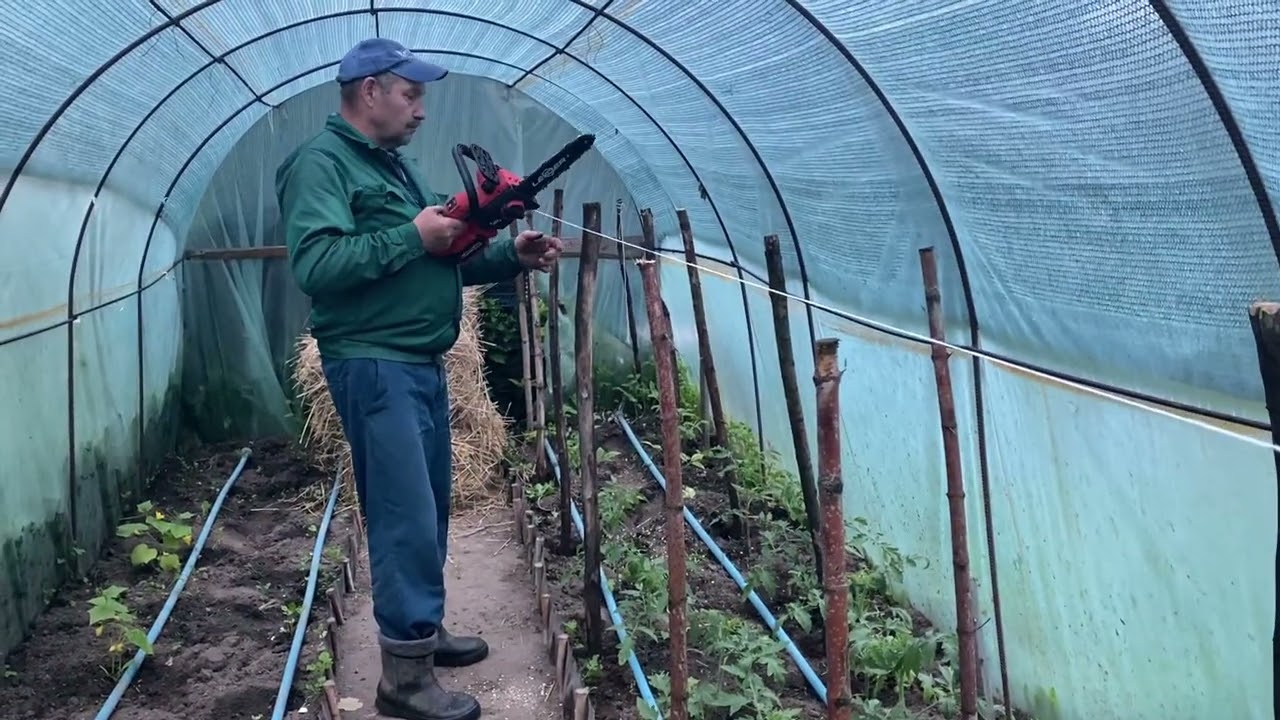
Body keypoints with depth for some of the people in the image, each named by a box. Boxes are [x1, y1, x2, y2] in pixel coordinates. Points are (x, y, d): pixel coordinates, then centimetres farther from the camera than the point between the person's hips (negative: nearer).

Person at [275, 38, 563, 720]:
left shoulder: (395, 165, 20)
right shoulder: (320, 162, -10)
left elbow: (440, 262, 20)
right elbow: (315, 265, -24)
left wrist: (512, 255, 7)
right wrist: (412, 236, -22)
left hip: (421, 364, 10)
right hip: (373, 367, -10)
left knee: (429, 510, 17)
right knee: (407, 516, -9)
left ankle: (422, 629, 32)